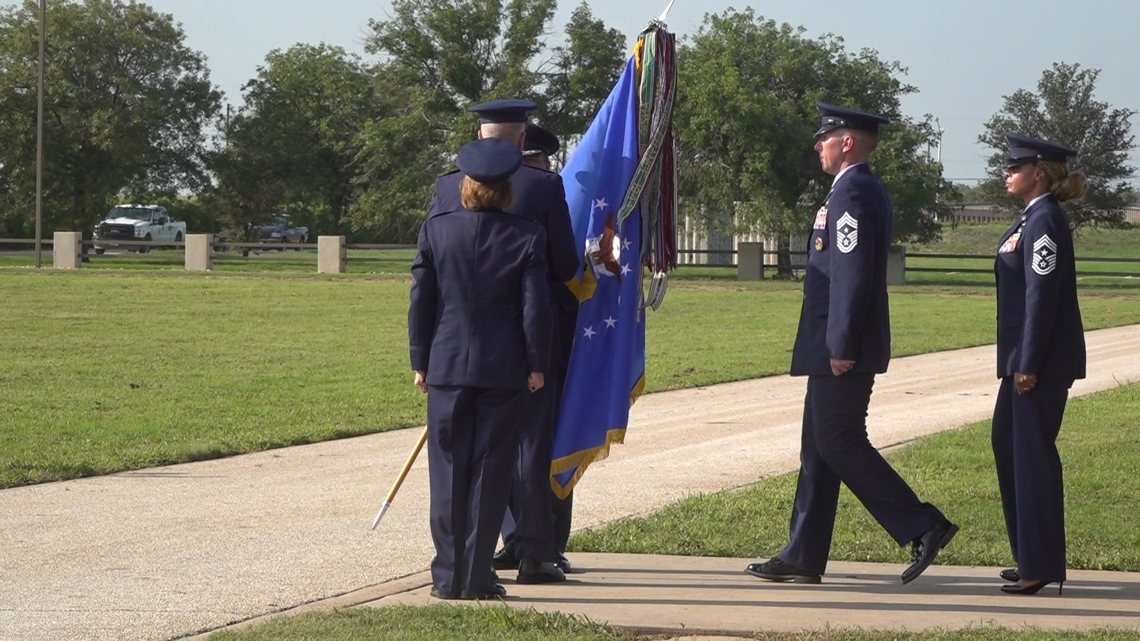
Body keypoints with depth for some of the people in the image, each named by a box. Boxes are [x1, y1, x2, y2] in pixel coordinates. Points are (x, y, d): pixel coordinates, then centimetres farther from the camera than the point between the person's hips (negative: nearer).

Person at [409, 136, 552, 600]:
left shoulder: (436, 230, -1)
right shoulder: (526, 237, -5)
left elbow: (421, 300, 2)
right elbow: (536, 306, -5)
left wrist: (420, 361, 10)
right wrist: (537, 366, 4)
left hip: (448, 367, 1)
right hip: (504, 370, -1)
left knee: (448, 472, 6)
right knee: (489, 472, 4)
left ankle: (448, 577, 6)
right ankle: (477, 577, 4)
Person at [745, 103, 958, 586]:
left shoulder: (853, 193, -15)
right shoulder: (858, 190, 17)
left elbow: (854, 273, -22)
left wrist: (842, 347, -23)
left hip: (843, 350, -11)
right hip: (836, 347, 11)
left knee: (839, 443, -7)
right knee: (819, 447, 11)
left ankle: (923, 527, -7)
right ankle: (803, 557, 14)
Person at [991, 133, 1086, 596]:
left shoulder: (1045, 221, -16)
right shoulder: (1032, 218, 15)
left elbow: (1042, 294, -21)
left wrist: (1029, 365, -22)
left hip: (1042, 360, -11)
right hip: (1025, 355, 11)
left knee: (1033, 454, -5)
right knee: (1007, 445, 15)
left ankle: (1041, 566, 1)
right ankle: (1031, 557, 22)